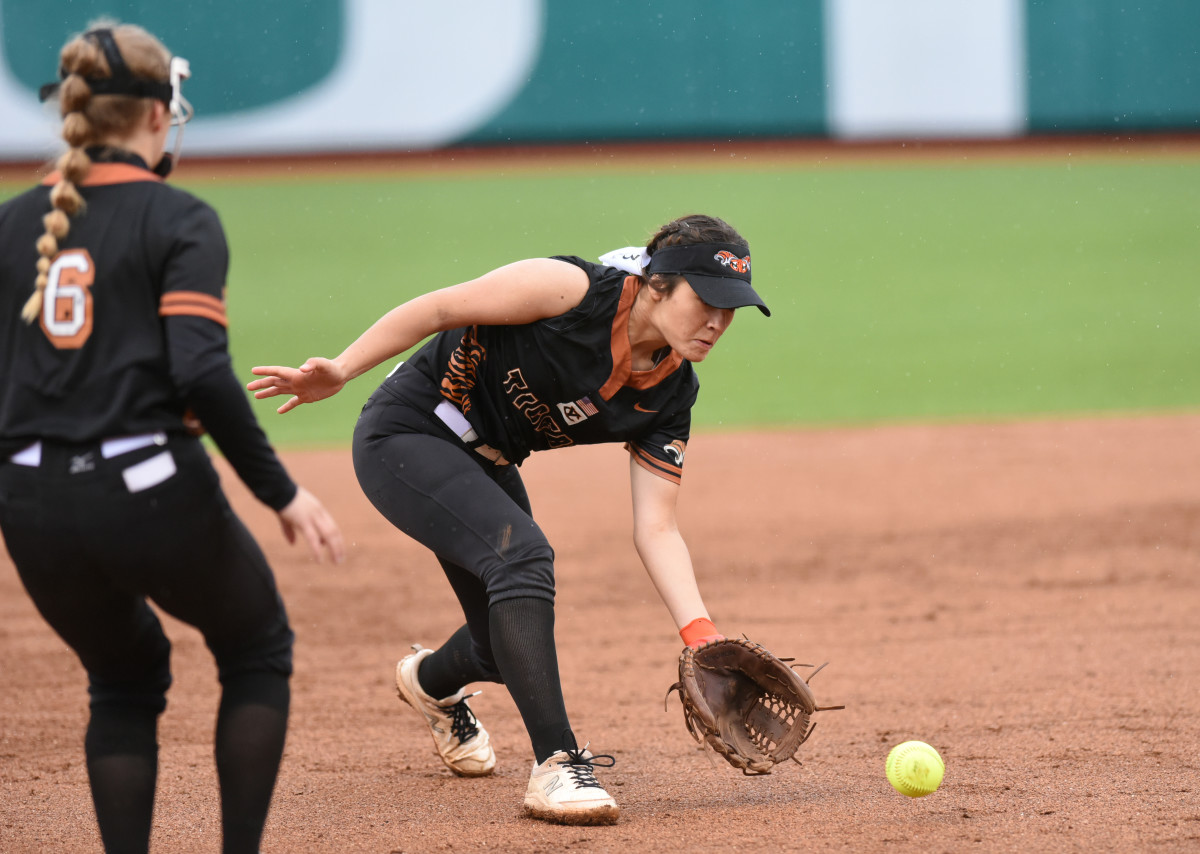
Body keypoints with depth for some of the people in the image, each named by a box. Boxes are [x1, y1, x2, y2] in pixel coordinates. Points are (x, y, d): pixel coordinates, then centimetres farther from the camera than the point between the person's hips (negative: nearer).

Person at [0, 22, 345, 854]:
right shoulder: (180, 220, -5)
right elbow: (201, 372, -16)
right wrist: (282, 493, -10)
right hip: (152, 495, -4)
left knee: (126, 681, 26)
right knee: (258, 649, 22)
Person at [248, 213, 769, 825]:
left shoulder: (668, 396, -8)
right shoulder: (574, 291, -27)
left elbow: (656, 530, -10)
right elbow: (438, 308, -20)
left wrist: (702, 637, -22)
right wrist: (340, 373, -25)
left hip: (482, 465, 8)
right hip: (405, 437, -8)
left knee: (509, 648, 14)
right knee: (522, 552, -31)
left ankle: (429, 682, 52)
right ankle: (555, 766, -32)